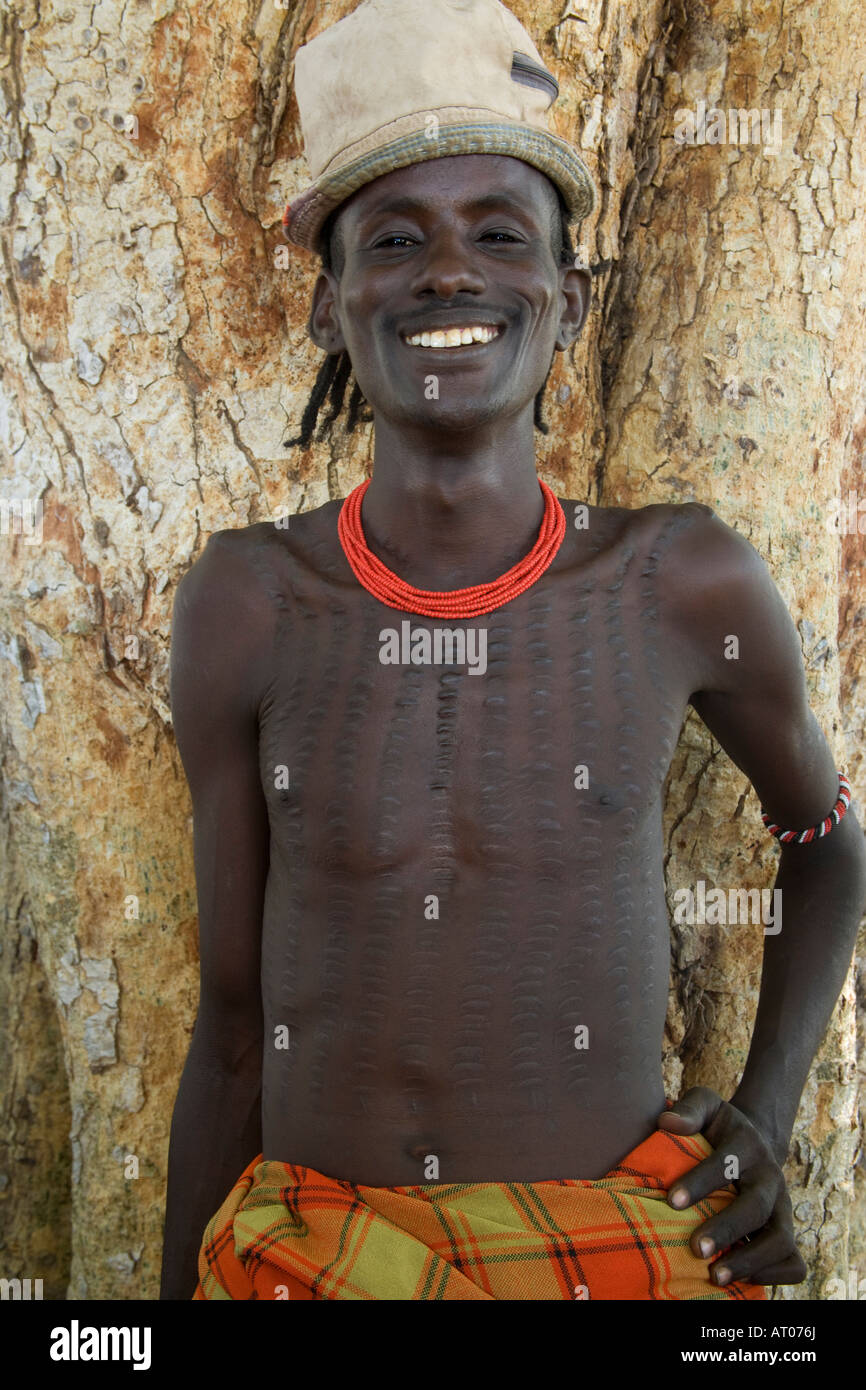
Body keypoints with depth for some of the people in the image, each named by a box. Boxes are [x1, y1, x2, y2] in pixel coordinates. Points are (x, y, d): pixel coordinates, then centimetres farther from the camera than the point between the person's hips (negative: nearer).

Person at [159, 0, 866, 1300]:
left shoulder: (690, 588, -8)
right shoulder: (246, 607, -7)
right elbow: (237, 1021, 0)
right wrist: (181, 1284, 6)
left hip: (633, 1254, 0)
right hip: (307, 1253, 1)